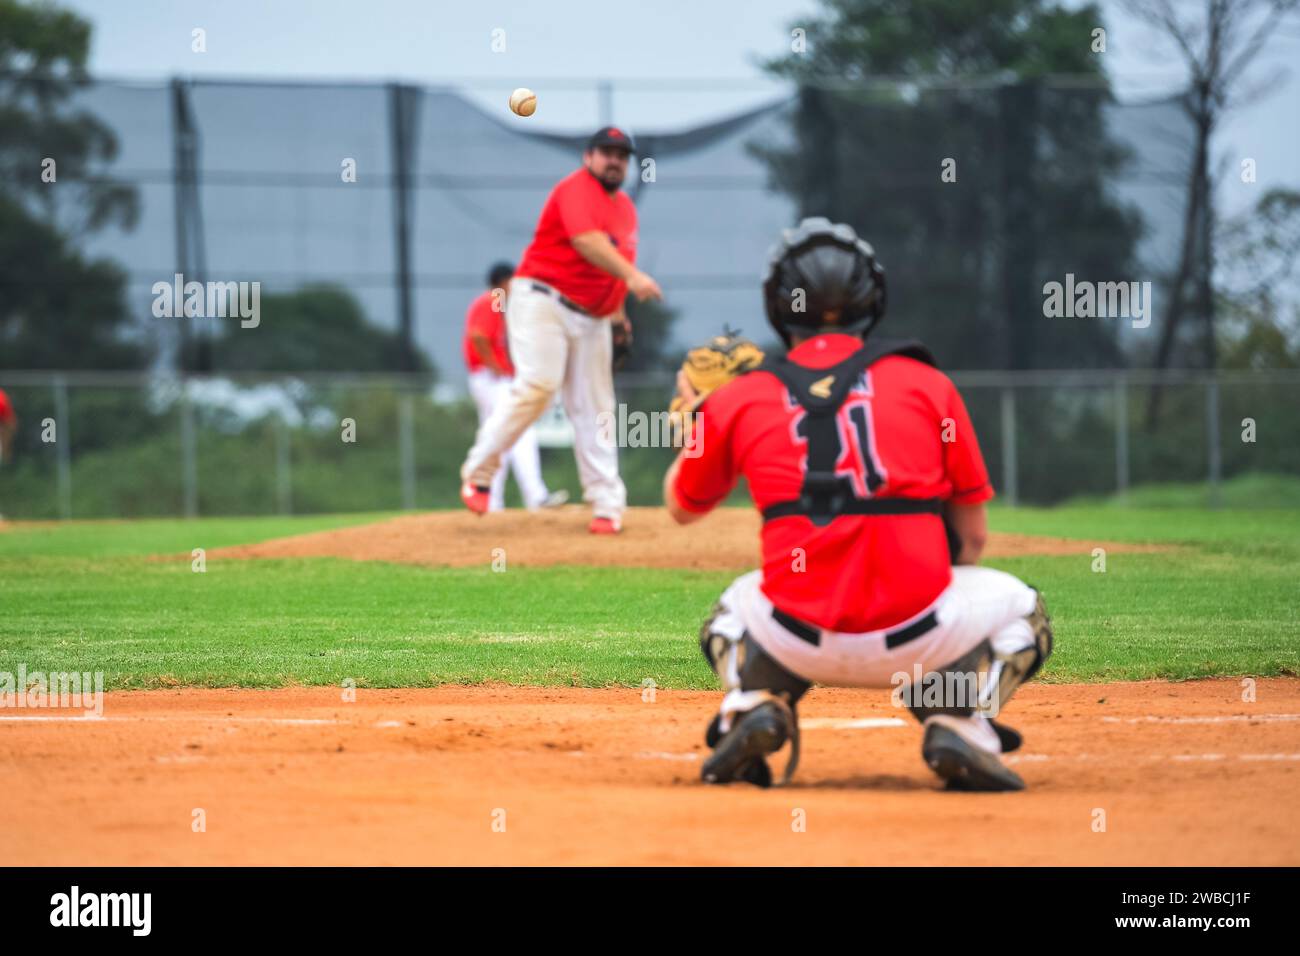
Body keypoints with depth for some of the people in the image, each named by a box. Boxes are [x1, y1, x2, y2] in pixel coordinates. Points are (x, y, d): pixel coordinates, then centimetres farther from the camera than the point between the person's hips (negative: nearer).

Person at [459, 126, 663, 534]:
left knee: (593, 407, 3)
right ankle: (478, 472, -9)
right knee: (537, 385, -22)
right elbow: (586, 241, -26)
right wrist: (631, 276, -39)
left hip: (592, 317, 8)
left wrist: (616, 310, 16)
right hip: (543, 299, -8)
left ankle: (607, 504, 2)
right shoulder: (577, 189, -9)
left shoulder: (625, 208, 18)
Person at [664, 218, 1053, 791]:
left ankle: (755, 703, 4)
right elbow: (972, 537, 11)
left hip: (797, 642, 2)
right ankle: (959, 723, 0)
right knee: (1020, 605, 27)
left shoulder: (740, 400, 7)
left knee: (733, 610, 37)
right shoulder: (926, 383, 5)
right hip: (915, 640, -2)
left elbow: (681, 507, 25)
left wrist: (694, 417, 42)